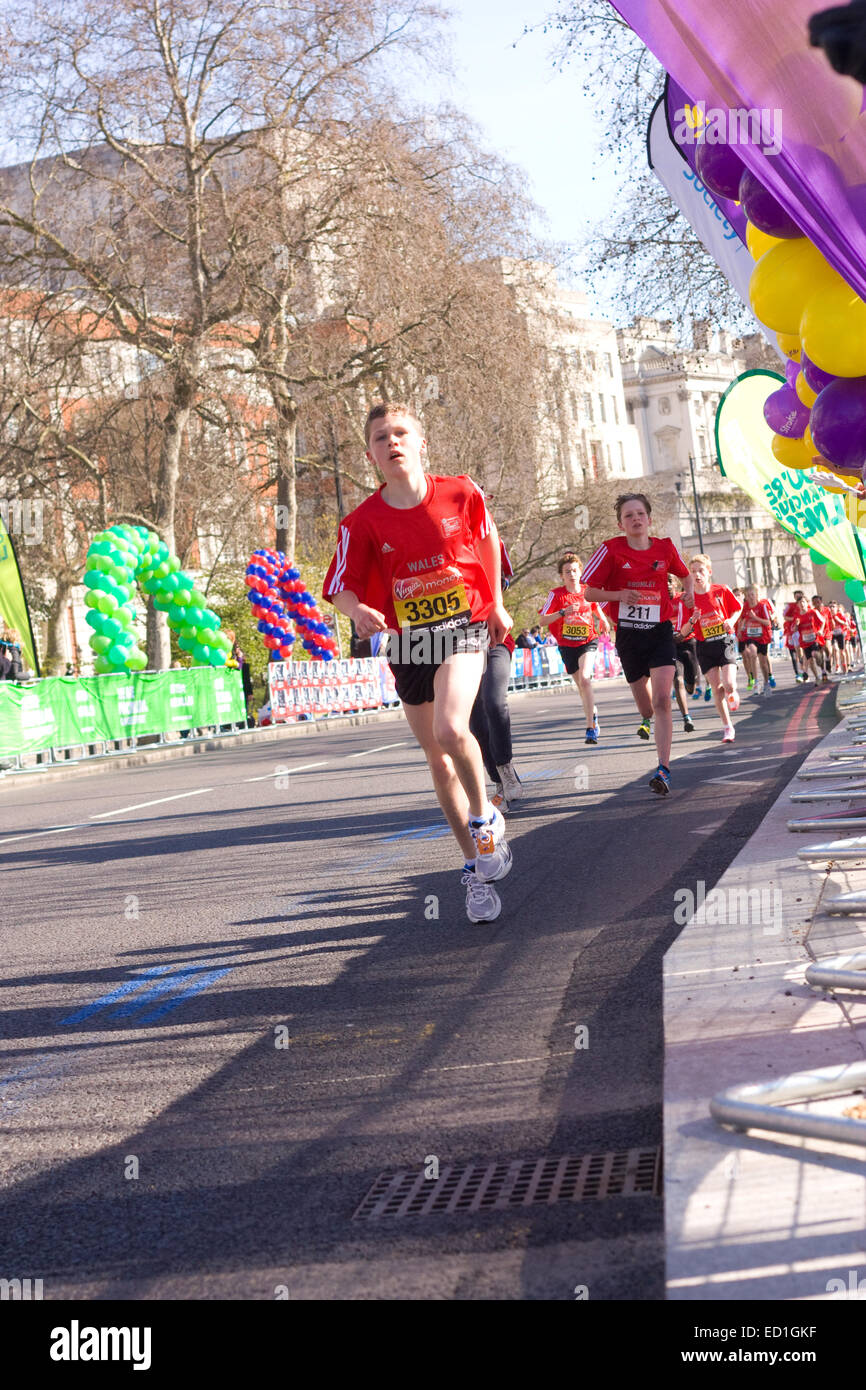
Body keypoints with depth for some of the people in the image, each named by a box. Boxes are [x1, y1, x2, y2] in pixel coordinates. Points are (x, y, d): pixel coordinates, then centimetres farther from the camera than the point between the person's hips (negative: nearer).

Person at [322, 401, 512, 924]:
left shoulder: (461, 494, -7)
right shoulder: (362, 522, -8)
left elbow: (486, 541, 12)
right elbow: (341, 589, -8)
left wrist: (496, 604, 18)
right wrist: (359, 612, -31)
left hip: (463, 626, -3)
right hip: (406, 641, 3)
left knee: (451, 729, -29)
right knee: (439, 760, 9)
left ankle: (485, 817, 0)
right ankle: (477, 868, 23)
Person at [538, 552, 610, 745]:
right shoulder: (556, 594, -9)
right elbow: (543, 620, -15)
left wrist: (603, 621, 20)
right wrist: (563, 612, -27)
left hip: (588, 641, -1)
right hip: (567, 645, 1)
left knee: (585, 678, -23)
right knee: (581, 685, 13)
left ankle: (591, 728, -23)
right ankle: (593, 713, 42)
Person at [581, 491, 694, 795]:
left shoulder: (665, 548, 2)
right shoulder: (612, 549, -5)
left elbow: (685, 574, 22)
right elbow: (589, 592, -1)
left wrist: (689, 591, 1)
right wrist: (619, 595, -17)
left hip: (661, 631, 0)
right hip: (628, 634, 0)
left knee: (662, 700, -16)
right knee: (644, 699, 12)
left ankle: (663, 769, -17)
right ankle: (646, 719, 52)